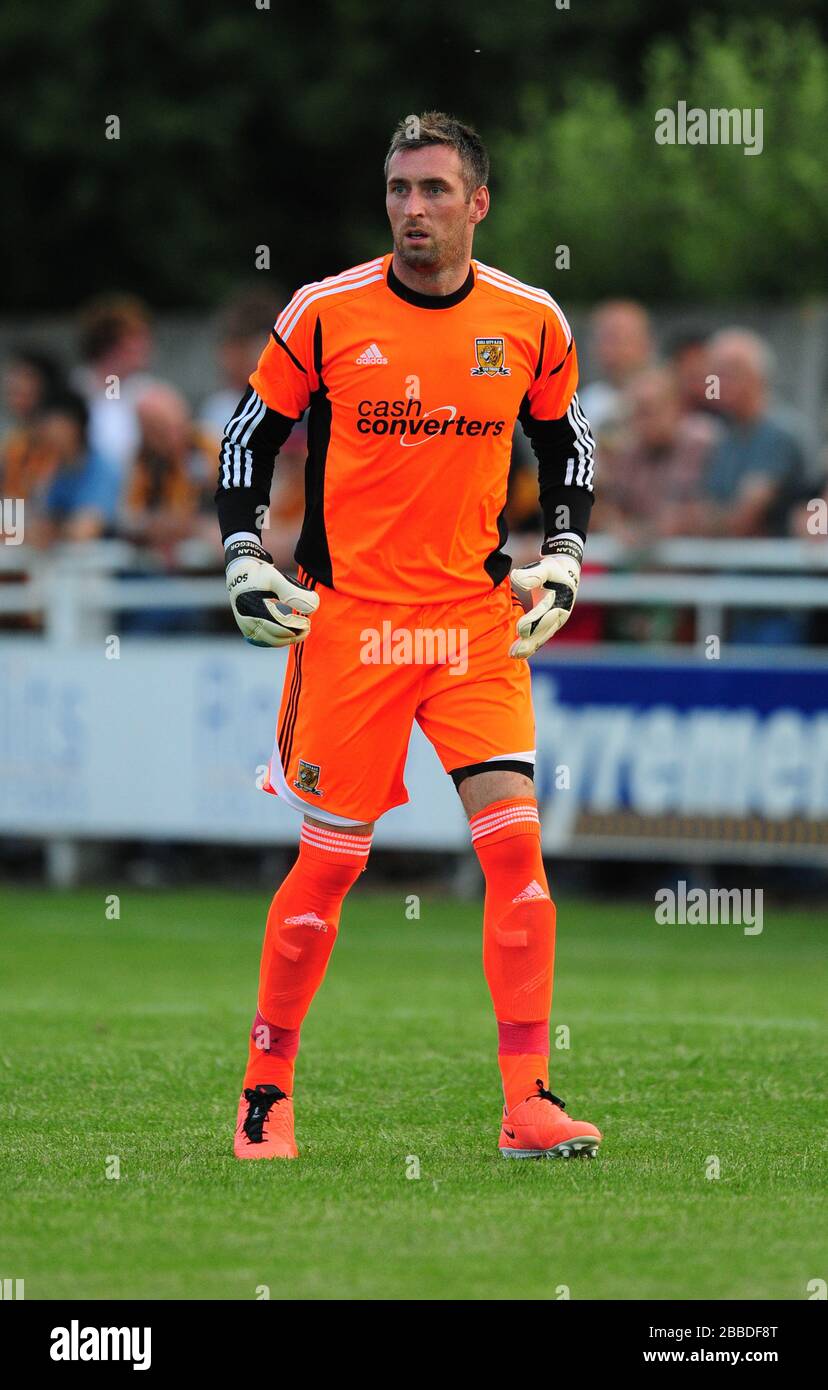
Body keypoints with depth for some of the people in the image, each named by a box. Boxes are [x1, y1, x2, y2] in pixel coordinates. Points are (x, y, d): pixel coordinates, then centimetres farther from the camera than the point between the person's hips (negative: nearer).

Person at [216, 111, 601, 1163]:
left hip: (479, 620, 2)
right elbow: (251, 434, 6)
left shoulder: (530, 322, 2)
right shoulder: (325, 314, -5)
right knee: (328, 863, 0)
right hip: (347, 616, -2)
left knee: (514, 840, -10)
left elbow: (567, 443, 18)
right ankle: (266, 1095, 16)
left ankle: (527, 1105, -6)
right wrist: (244, 560, -4)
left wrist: (563, 561, 6)